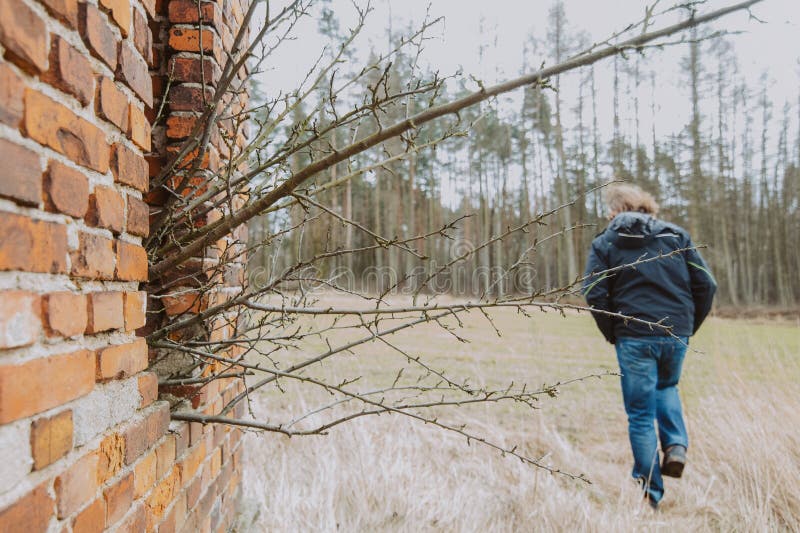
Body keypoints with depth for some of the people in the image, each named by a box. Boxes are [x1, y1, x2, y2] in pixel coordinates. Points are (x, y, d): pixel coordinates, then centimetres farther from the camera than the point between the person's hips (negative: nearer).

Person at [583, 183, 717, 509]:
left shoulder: (605, 242, 1)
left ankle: (650, 492, 13)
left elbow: (594, 293, -10)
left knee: (640, 415, 8)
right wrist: (689, 327, 13)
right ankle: (675, 444, 10)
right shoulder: (677, 236, 9)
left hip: (633, 338, -3)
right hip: (677, 334, 3)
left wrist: (612, 334, 2)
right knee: (666, 387, 32)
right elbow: (706, 285, 4)